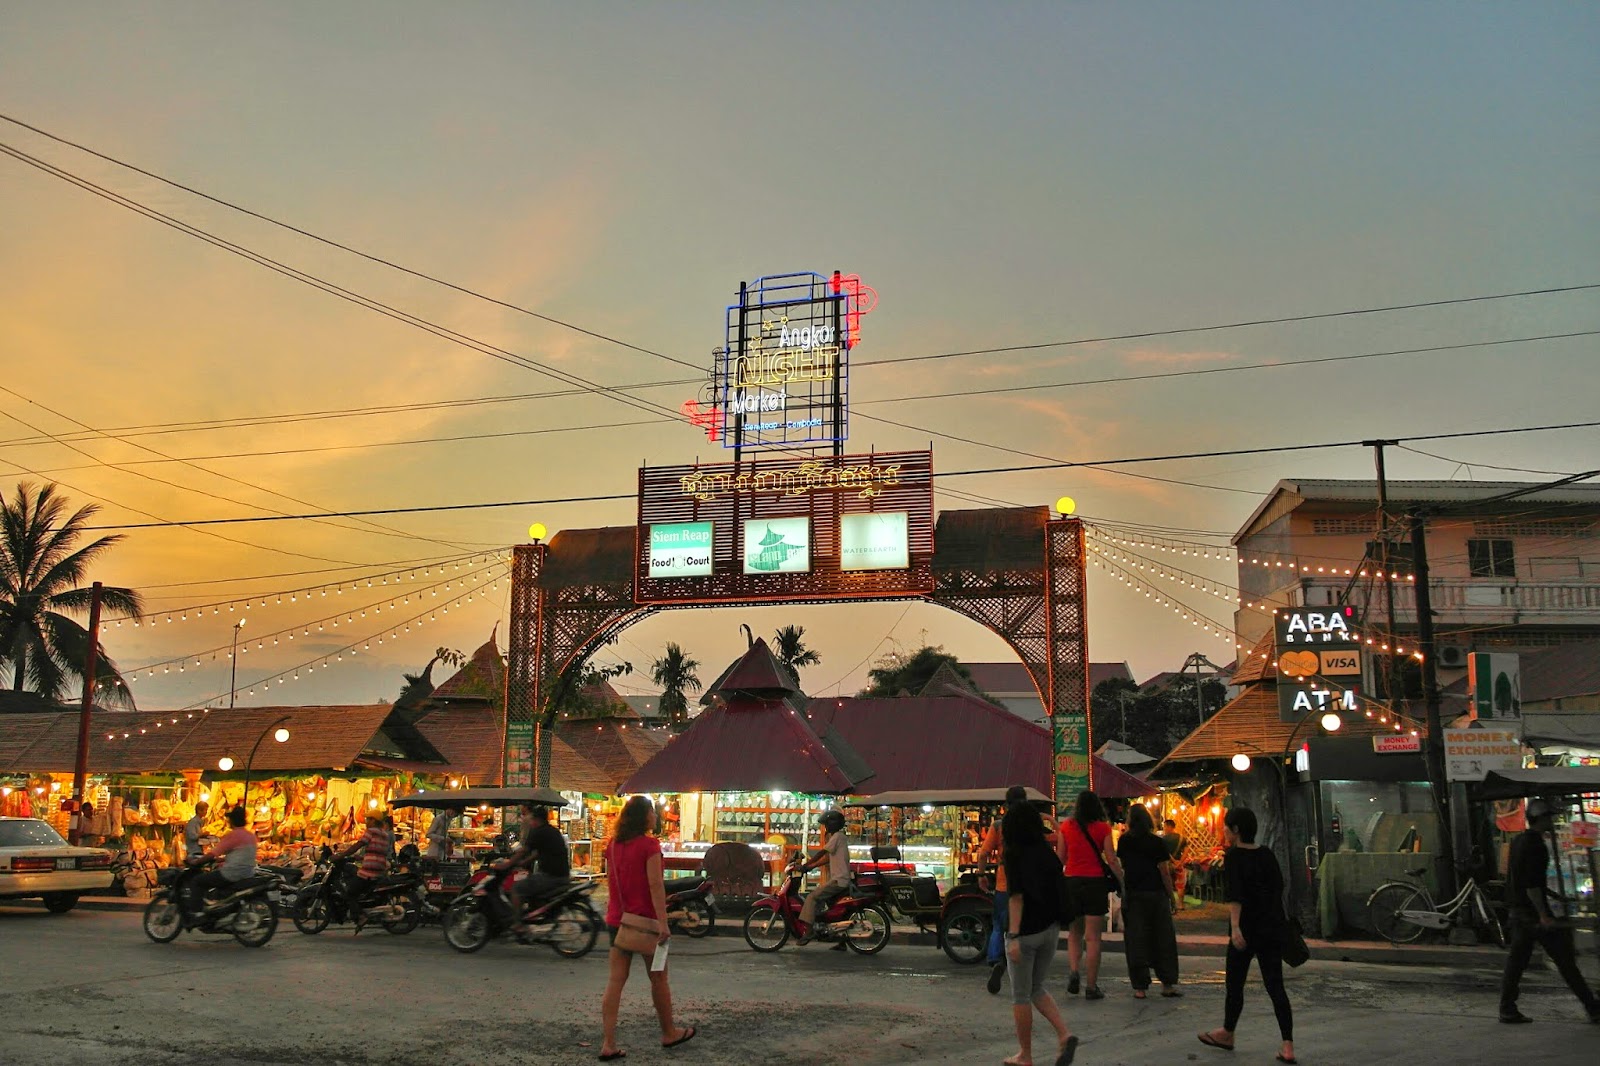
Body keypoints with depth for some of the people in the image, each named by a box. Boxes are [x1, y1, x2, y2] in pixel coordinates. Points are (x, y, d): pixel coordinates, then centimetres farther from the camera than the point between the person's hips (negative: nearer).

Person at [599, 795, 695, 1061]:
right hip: (646, 919, -6)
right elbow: (655, 885, -20)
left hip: (617, 919, 6)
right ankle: (669, 1033, 26)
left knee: (615, 980, 4)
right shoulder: (649, 844, -14)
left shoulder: (613, 845, 6)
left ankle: (608, 1044, -1)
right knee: (658, 979, 11)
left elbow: (610, 880, 13)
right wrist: (663, 923, -22)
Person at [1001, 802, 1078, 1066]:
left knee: (1021, 994, 7)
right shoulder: (1047, 852, 5)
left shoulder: (1015, 854, -12)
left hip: (1025, 932, -6)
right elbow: (1058, 891, 10)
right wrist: (1057, 924, 18)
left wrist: (1013, 936, -20)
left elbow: (1016, 897, -18)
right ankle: (1064, 1035, 1)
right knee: (1037, 988, 20)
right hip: (1050, 929, 6)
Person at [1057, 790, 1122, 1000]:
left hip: (1072, 882, 2)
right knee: (1092, 937, 3)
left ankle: (1073, 970, -5)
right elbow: (1111, 860, -7)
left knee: (1075, 933, 17)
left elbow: (1060, 859, 5)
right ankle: (1091, 987, 5)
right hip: (1096, 882, -2)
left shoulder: (1066, 827, 2)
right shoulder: (1103, 828, -3)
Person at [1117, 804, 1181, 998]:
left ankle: (1140, 987, 4)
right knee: (1163, 939, 10)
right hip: (1156, 895, -1)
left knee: (1136, 940, 4)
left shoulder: (1124, 842, -1)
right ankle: (1167, 984, 13)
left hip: (1132, 894, 1)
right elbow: (1165, 872, -7)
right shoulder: (1157, 843, -8)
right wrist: (1172, 897, 1)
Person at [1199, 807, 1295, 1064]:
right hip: (1272, 927, 5)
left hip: (1247, 928, -5)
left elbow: (1235, 895, -19)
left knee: (1235, 982, 10)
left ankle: (1227, 1034, 26)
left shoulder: (1234, 857, -9)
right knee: (1275, 985, 4)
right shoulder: (1267, 855, 8)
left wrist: (1235, 927, -25)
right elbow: (1278, 888, 15)